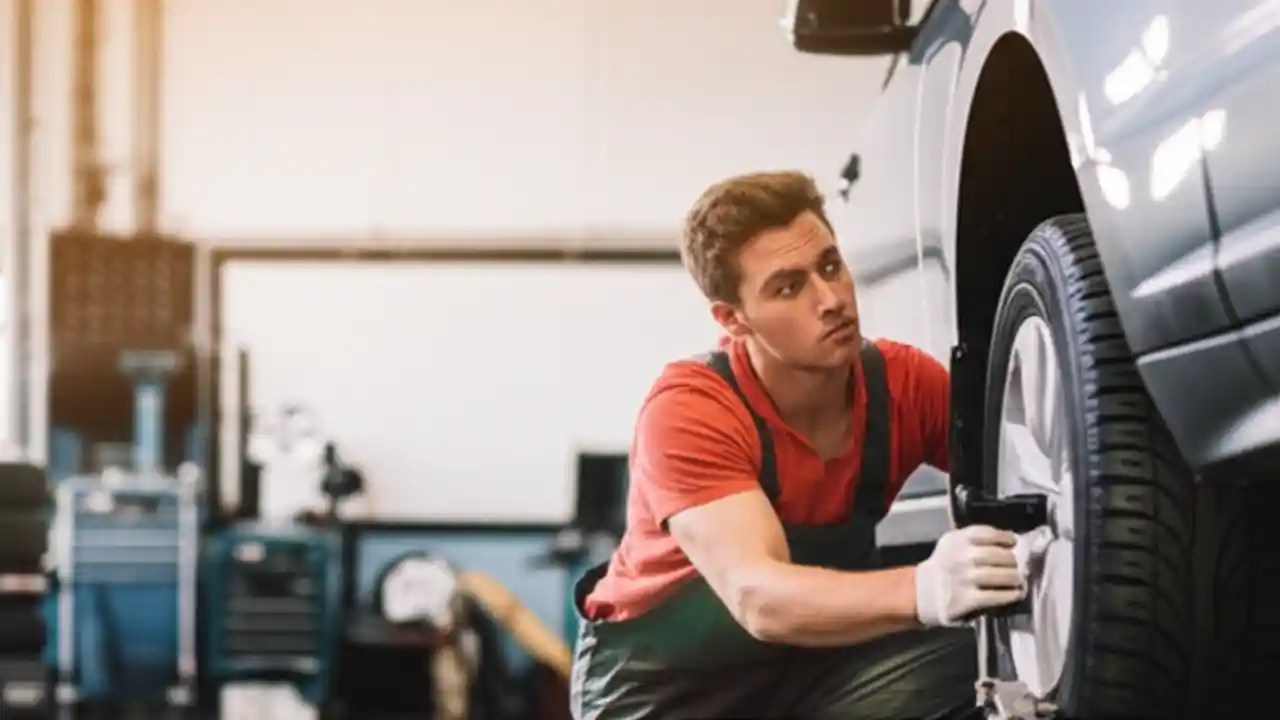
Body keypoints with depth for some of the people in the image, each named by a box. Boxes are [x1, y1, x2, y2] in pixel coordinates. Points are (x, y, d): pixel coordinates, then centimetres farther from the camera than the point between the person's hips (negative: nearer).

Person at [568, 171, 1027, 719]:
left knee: (968, 657, -24)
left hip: (811, 662, 3)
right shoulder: (687, 410, -27)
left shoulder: (904, 382, -13)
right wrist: (925, 591, -56)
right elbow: (757, 598, -39)